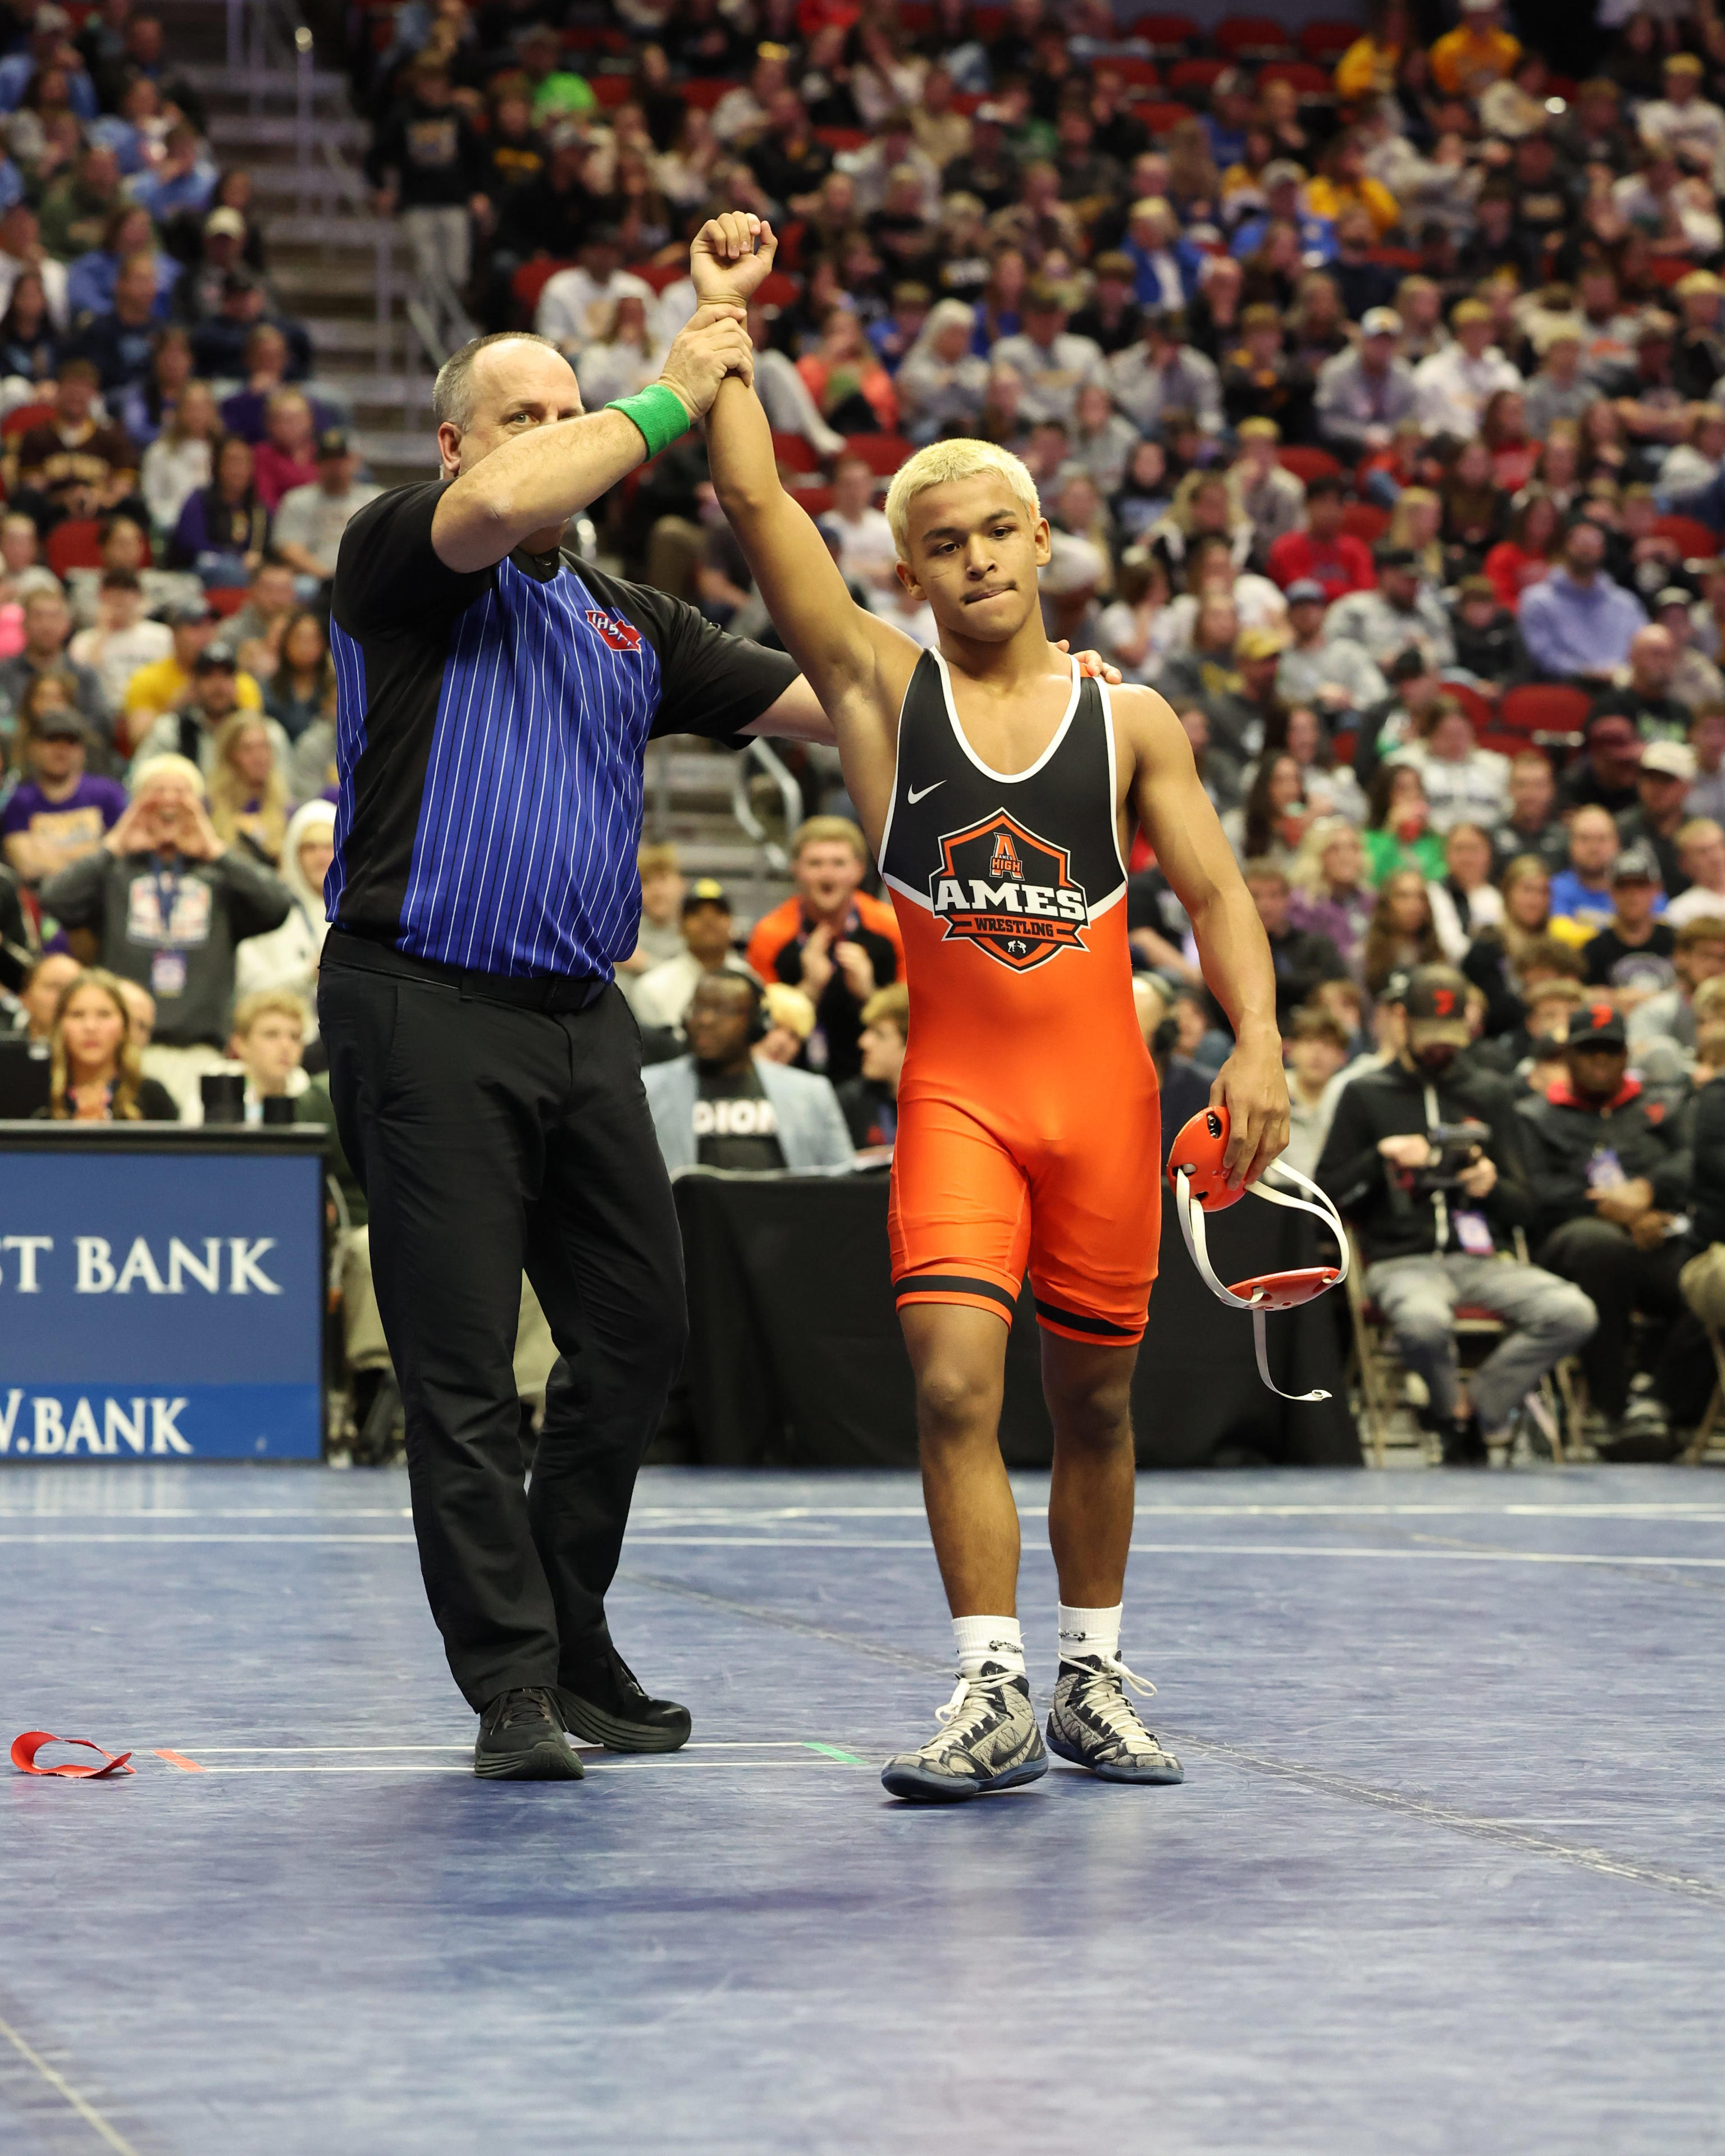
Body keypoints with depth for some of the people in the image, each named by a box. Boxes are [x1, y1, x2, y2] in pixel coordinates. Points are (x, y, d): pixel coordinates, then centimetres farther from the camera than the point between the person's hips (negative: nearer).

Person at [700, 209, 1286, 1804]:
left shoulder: (1129, 720, 7)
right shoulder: (883, 687, 4)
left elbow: (1215, 893, 4)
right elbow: (757, 502, -2)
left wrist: (1258, 1043, -11)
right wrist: (724, 313, -2)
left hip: (1104, 1088, 1)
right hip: (954, 1089, -1)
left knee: (1095, 1396, 9)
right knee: (954, 1380, -15)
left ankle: (1093, 1675, 24)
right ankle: (994, 1693, -11)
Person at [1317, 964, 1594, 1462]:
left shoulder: (1488, 1098, 21)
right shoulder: (1365, 1095, 12)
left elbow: (1525, 1207, 16)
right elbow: (1327, 1194, 6)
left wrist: (1494, 1187, -6)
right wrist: (1382, 1157, -9)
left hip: (1483, 1258, 3)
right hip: (1402, 1260, -3)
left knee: (1573, 1313, -27)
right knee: (1423, 1323, -41)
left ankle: (1475, 1407, -11)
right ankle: (1454, 1412, -8)